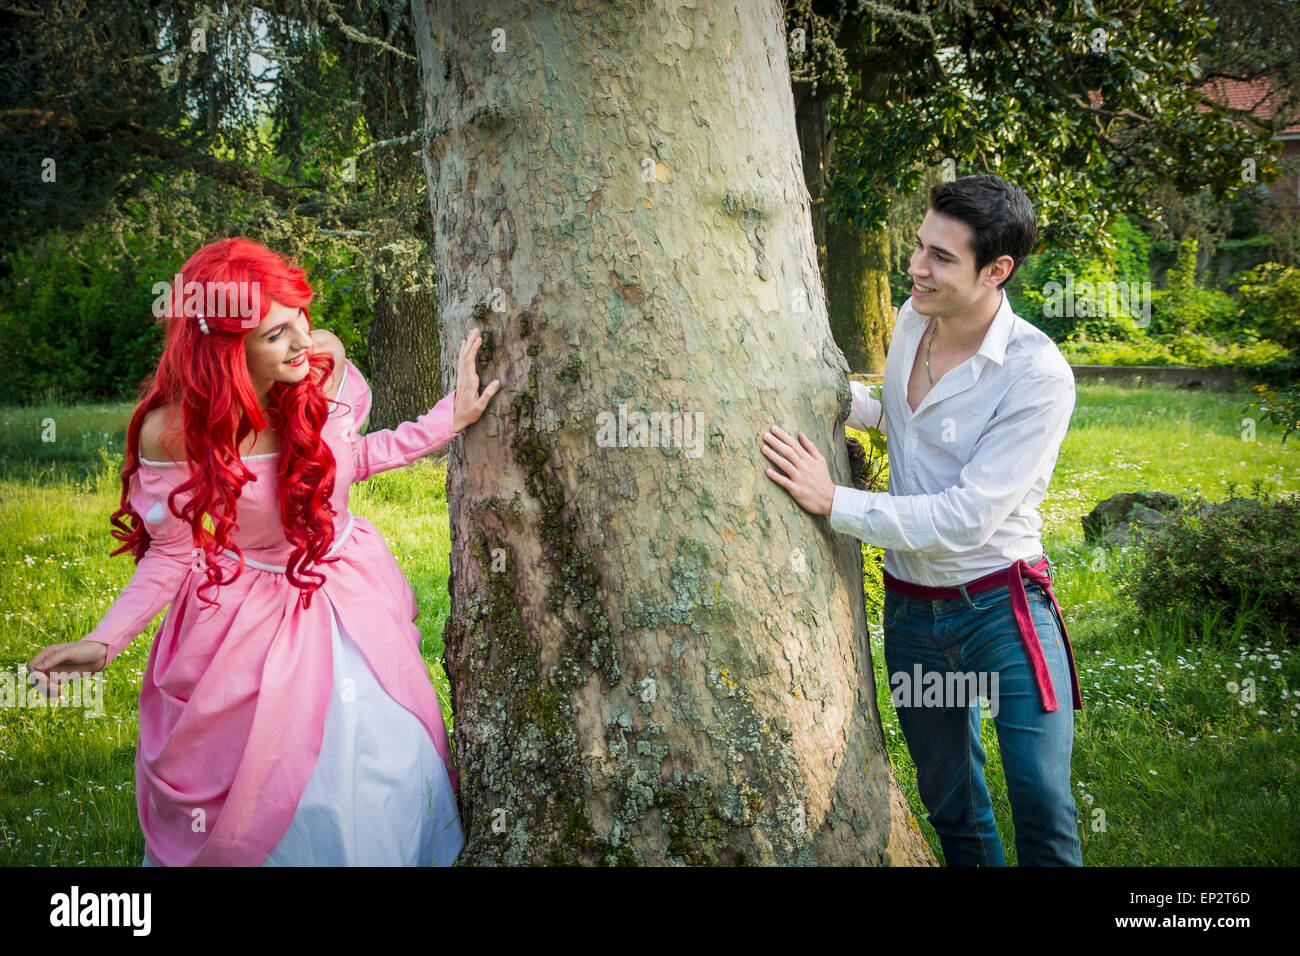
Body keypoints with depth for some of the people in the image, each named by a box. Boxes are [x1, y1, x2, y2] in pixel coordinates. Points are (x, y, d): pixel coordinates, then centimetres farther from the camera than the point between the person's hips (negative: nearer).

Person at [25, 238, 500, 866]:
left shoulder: (325, 361, -16)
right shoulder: (174, 432, -25)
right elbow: (171, 553, -12)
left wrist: (450, 419, -5)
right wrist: (104, 641, -23)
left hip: (350, 597, 4)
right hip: (247, 618, -3)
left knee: (389, 774, 12)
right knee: (259, 796, 10)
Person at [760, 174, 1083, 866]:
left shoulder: (1038, 374, -21)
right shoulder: (912, 319, 1)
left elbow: (965, 518, -25)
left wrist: (835, 503, -25)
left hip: (1001, 607, -6)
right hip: (910, 608, 6)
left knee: (1045, 812, -2)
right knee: (949, 801, 17)